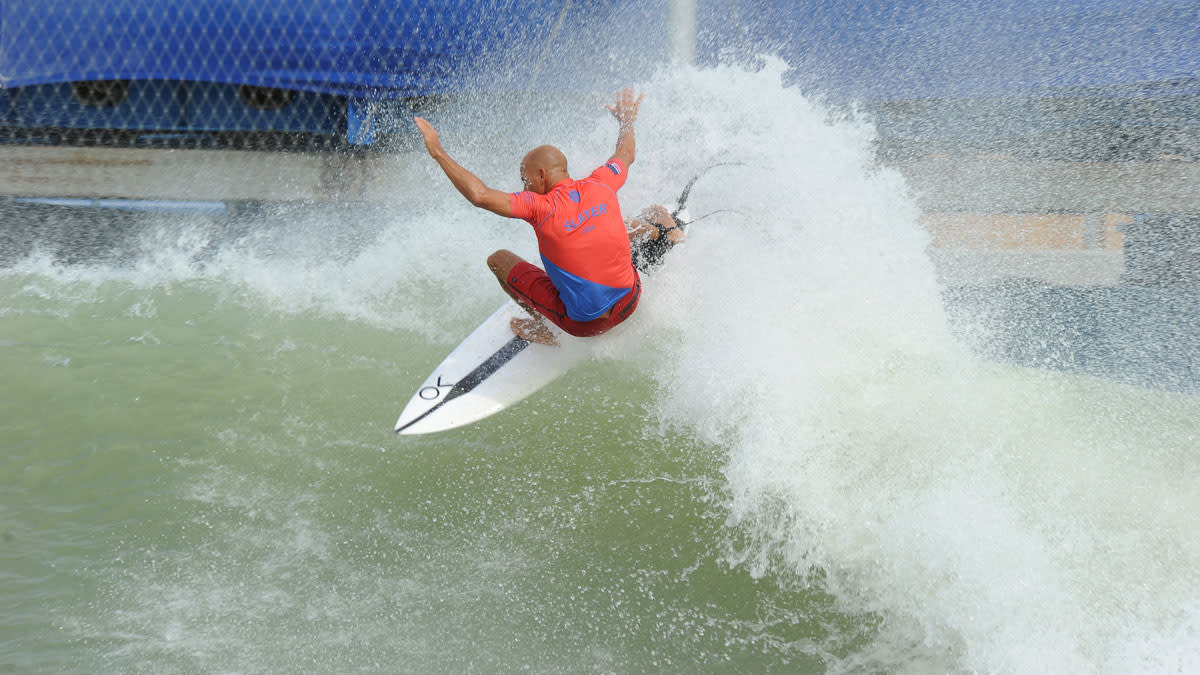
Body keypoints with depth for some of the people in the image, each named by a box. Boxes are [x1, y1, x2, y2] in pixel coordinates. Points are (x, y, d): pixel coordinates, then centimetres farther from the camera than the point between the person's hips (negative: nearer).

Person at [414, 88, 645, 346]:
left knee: (498, 259, 10)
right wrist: (627, 120, 40)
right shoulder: (600, 186, -4)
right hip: (629, 305, 5)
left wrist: (438, 153, -21)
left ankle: (540, 326, 18)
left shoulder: (542, 207, -19)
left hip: (583, 323, -5)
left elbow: (480, 195, -29)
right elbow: (626, 153, 18)